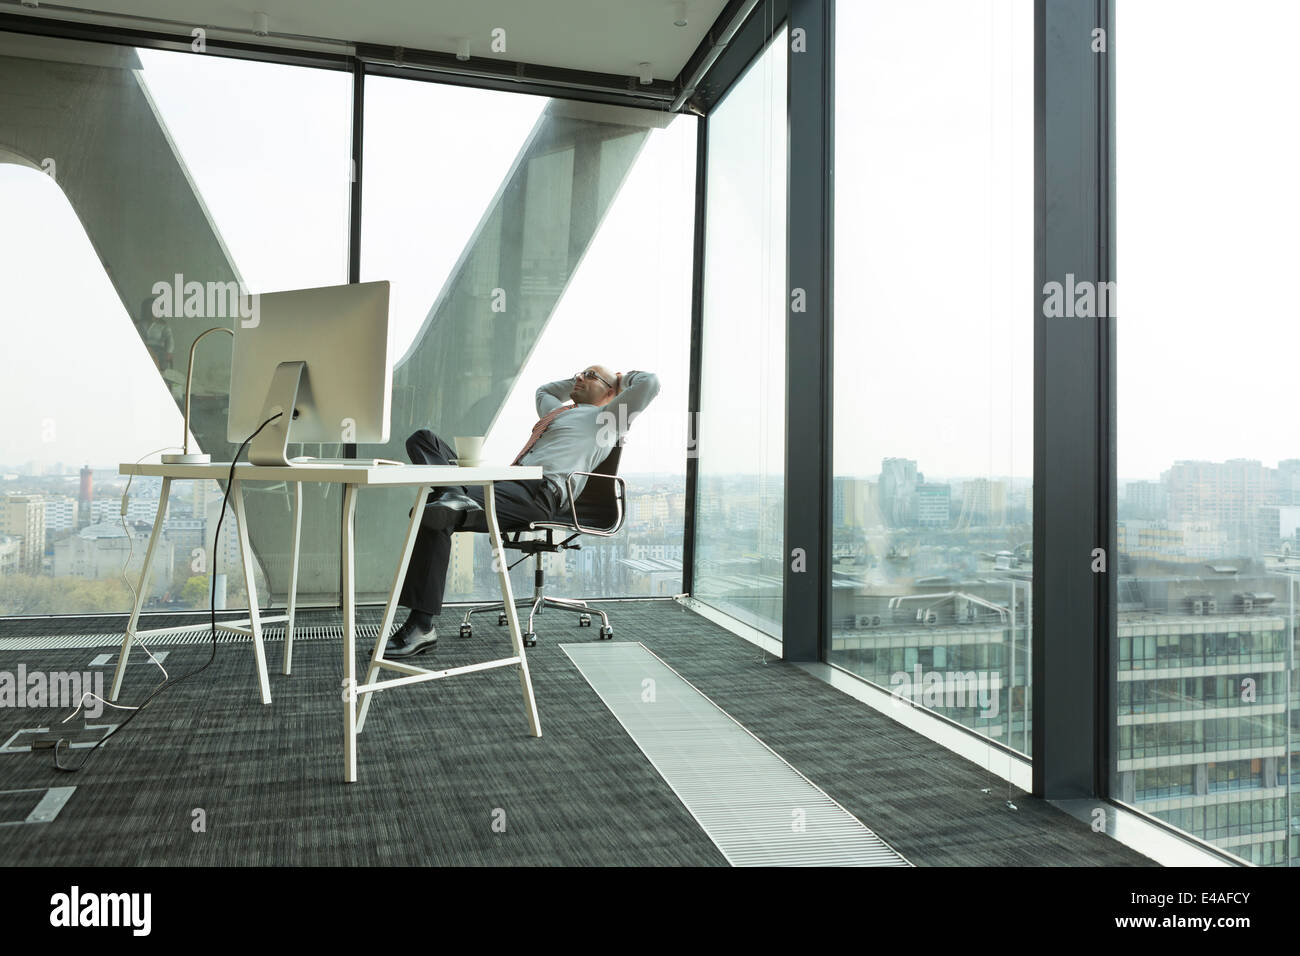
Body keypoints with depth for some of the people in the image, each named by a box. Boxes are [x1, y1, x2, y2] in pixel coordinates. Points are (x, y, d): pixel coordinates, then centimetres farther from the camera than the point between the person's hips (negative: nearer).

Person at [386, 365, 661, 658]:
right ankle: (455, 494, -33)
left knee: (435, 517, -28)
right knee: (422, 439, -1)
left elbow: (649, 382, 1)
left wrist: (621, 378, 20)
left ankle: (422, 627, -28)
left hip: (539, 493, -9)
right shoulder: (557, 411, 38)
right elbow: (543, 391, 61)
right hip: (507, 483, 9)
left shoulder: (606, 417, 13)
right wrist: (576, 380, 50)